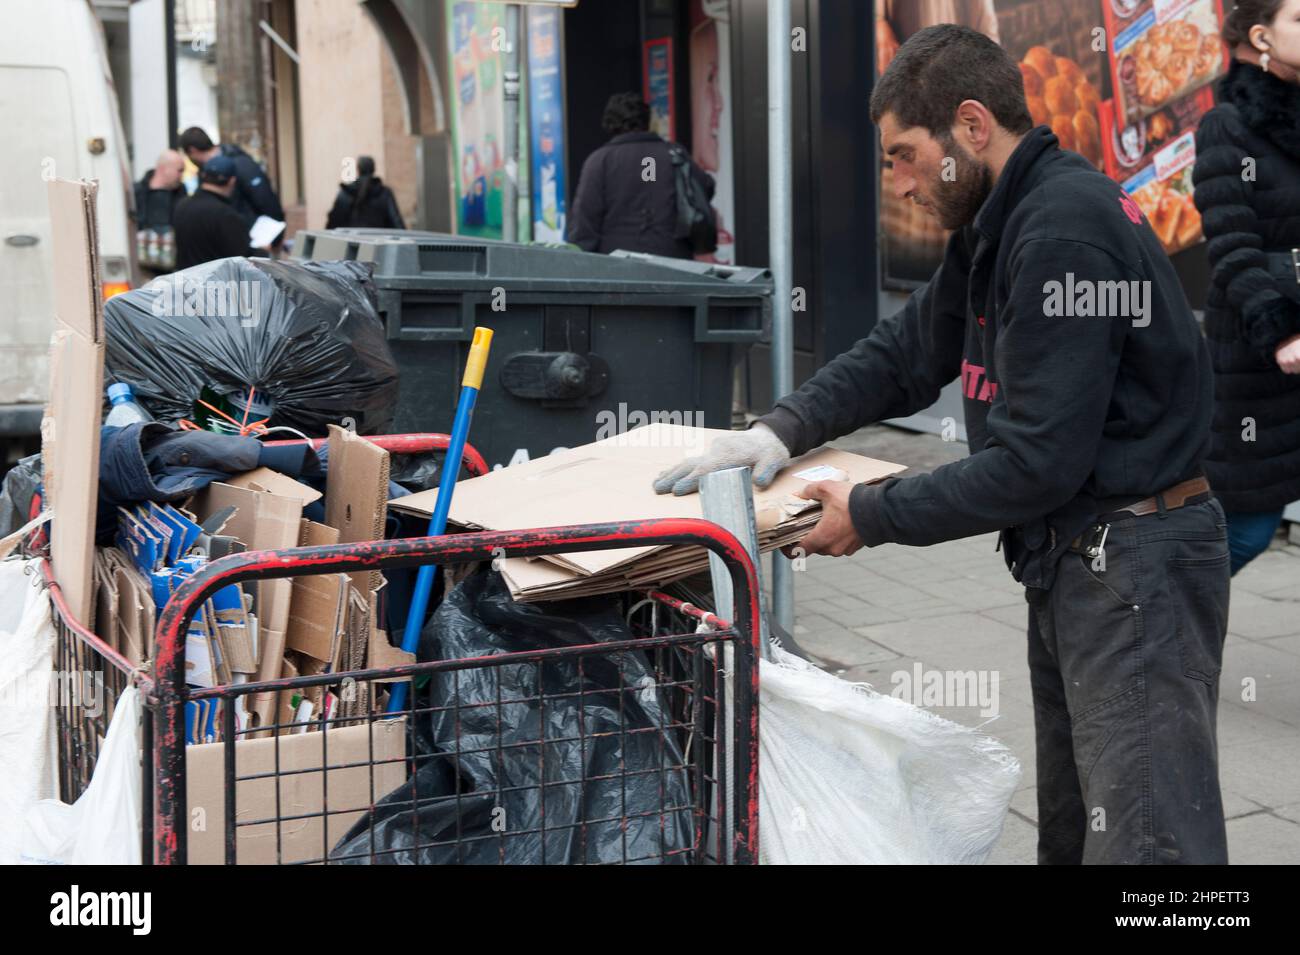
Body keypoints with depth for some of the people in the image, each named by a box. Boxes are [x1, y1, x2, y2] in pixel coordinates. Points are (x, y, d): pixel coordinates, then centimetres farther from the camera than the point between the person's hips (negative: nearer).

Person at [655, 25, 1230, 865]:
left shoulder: (1065, 230, -21)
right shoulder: (999, 226, 12)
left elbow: (1037, 463, -23)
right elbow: (906, 353, 16)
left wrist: (870, 517, -14)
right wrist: (781, 431, 1)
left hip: (1133, 568, -10)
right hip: (1070, 561, 10)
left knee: (1144, 842, -7)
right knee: (1071, 829, 18)